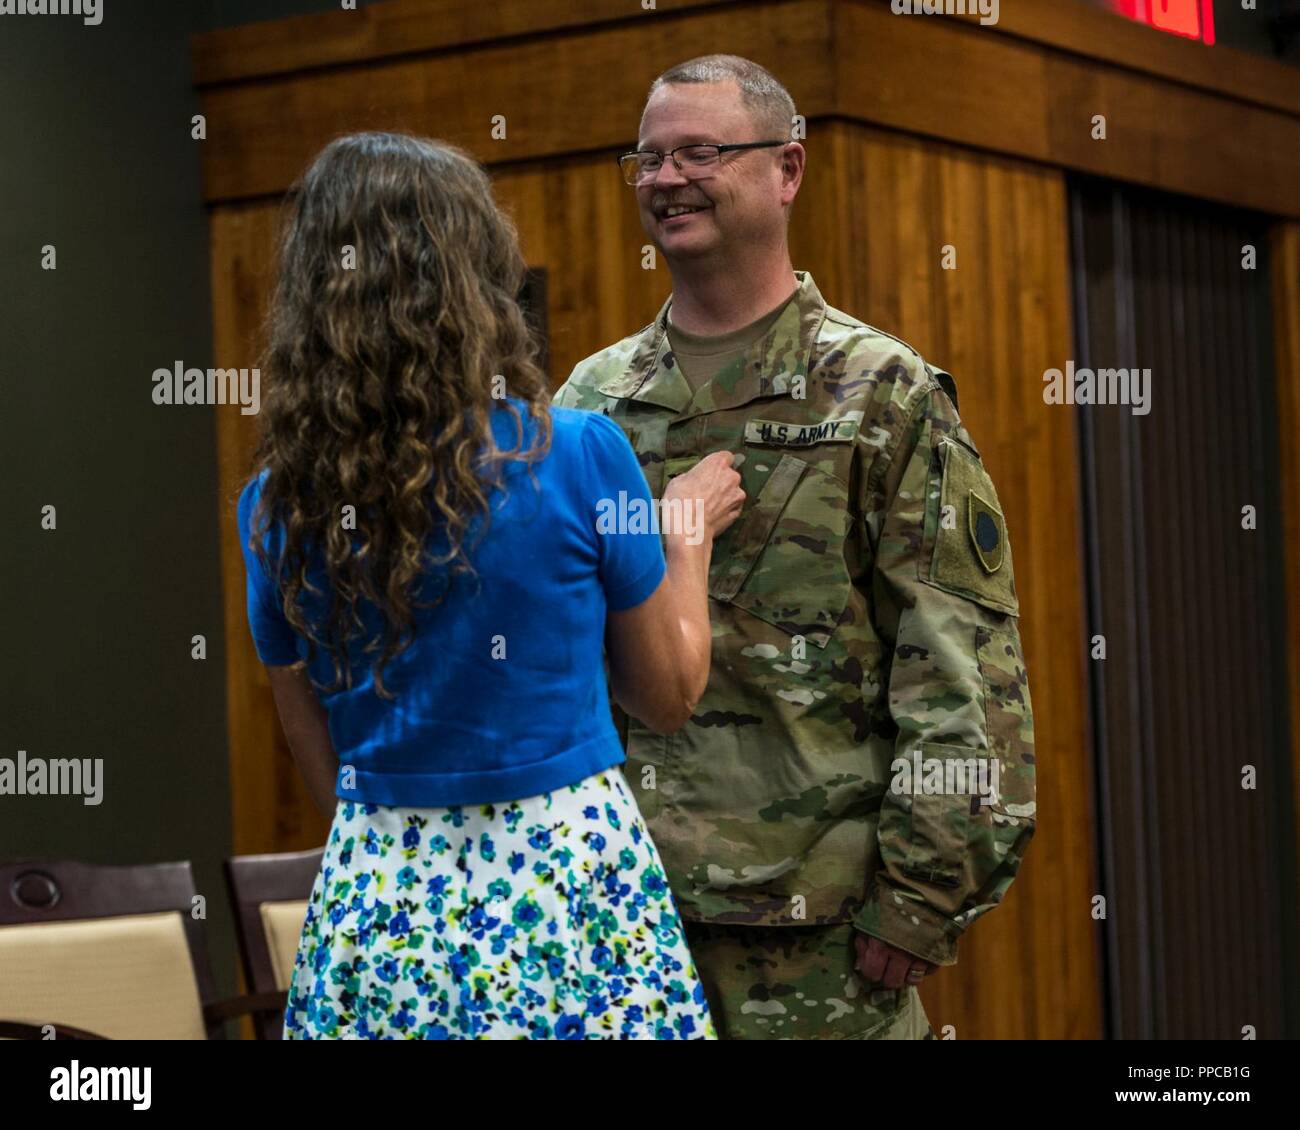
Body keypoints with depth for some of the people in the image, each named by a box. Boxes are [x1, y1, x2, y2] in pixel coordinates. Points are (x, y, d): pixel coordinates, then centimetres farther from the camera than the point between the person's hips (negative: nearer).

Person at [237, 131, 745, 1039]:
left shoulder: (276, 506, -1)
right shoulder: (578, 455, -12)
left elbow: (323, 761, 9)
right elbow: (669, 692, 1)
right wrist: (690, 532, 16)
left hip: (372, 906, 3)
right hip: (564, 889, -3)